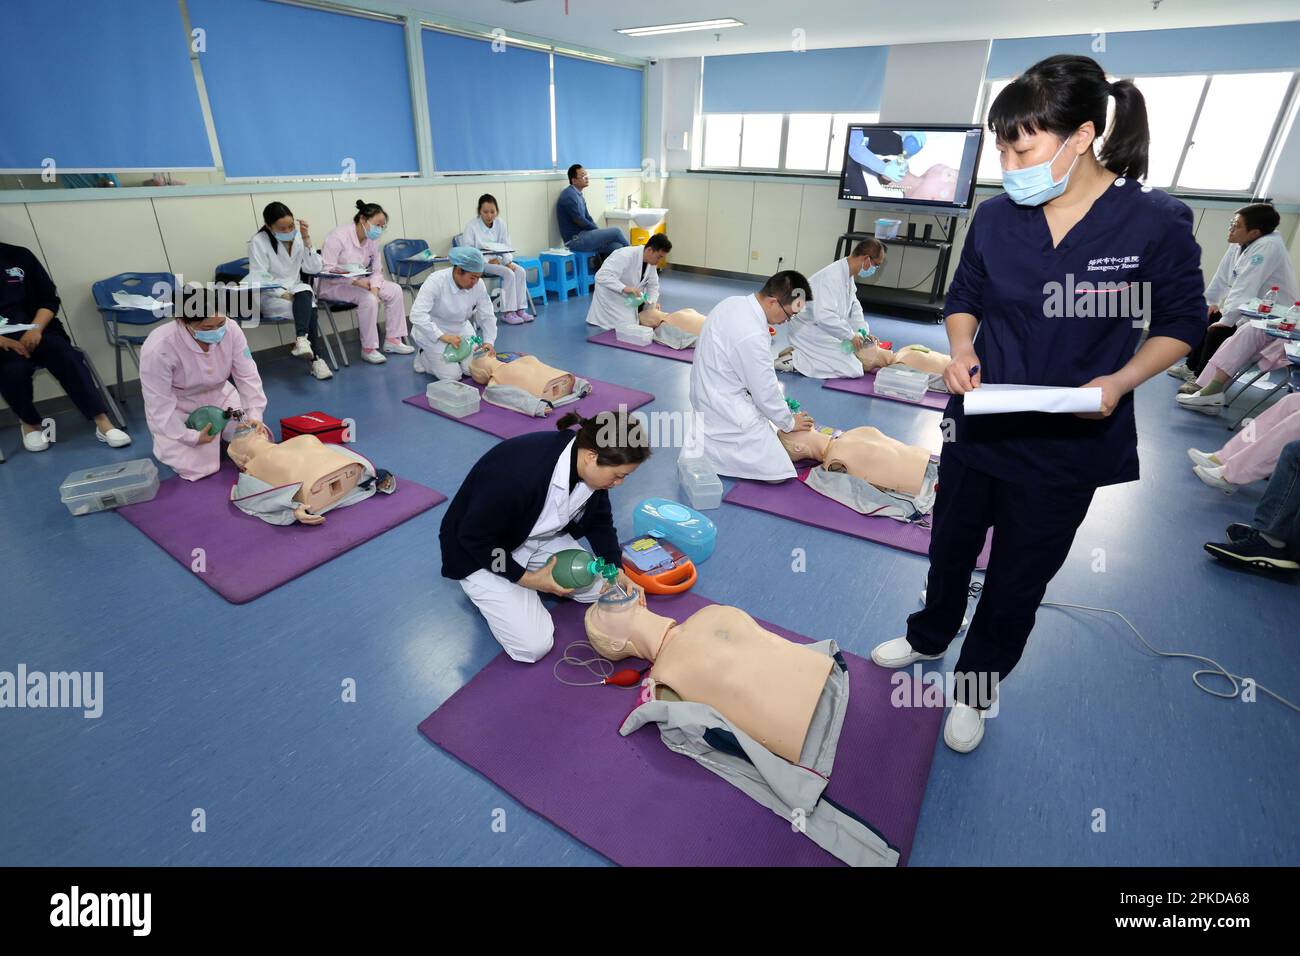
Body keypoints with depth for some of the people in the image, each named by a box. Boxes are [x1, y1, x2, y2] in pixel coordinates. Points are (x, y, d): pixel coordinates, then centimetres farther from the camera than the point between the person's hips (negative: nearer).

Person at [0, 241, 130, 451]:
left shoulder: (18, 256, 9)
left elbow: (49, 299, 9)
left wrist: (35, 329, -10)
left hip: (32, 332, 2)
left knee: (66, 355, -28)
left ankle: (102, 422, -31)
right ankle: (30, 423, -3)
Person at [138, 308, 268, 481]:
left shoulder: (231, 329, -24)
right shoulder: (158, 349, -33)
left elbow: (248, 376, -16)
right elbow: (159, 406, -24)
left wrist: (255, 415, -27)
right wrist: (192, 437, -22)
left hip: (219, 397, 4)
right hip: (178, 410, -4)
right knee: (200, 468, -14)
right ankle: (164, 439, 18)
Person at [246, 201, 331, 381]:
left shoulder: (297, 236, 2)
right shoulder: (258, 242, -11)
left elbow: (313, 269, -2)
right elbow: (259, 280, -16)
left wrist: (306, 240, -12)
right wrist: (284, 294, -27)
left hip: (298, 291, 4)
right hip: (269, 297, -4)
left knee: (304, 293, -33)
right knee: (309, 308, -32)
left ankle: (301, 340, -44)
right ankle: (315, 358, -38)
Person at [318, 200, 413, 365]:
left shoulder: (372, 240, 1)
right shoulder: (338, 236, -20)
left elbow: (377, 270, 2)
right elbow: (326, 271, -24)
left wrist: (374, 288, -19)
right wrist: (356, 281, -29)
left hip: (360, 281, 7)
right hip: (333, 285, -7)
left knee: (395, 290, -9)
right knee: (368, 299, -33)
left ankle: (392, 340, -4)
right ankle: (368, 349, -20)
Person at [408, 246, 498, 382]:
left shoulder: (478, 285, -16)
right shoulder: (435, 282, -28)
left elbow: (487, 316, -8)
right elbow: (417, 315, -34)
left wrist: (488, 341, -23)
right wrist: (443, 336, -41)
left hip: (461, 329, 5)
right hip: (432, 331, -5)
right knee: (452, 375, -16)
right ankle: (423, 357, 15)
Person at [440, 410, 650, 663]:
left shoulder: (591, 468, -17)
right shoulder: (520, 471, -39)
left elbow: (600, 521, 1)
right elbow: (474, 537, -26)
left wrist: (617, 571, -10)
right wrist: (527, 578, -21)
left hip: (540, 538, 7)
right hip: (482, 554, -6)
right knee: (534, 646, -14)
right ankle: (485, 592, 10)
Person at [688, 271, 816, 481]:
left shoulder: (735, 303, -1)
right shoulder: (752, 336, -29)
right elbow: (766, 392, -17)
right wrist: (790, 422, 1)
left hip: (712, 393, 10)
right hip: (726, 408, -10)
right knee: (777, 472, -7)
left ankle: (709, 436, 14)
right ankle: (703, 448, -4)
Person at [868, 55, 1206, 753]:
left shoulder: (1157, 223, -12)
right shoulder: (997, 216, -5)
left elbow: (1181, 324, -2)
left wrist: (1121, 381, -20)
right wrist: (961, 349, -11)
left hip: (1067, 443, -2)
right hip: (978, 426, 3)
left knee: (1020, 573, 13)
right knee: (952, 542, 21)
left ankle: (975, 688, 37)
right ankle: (929, 637, 48)